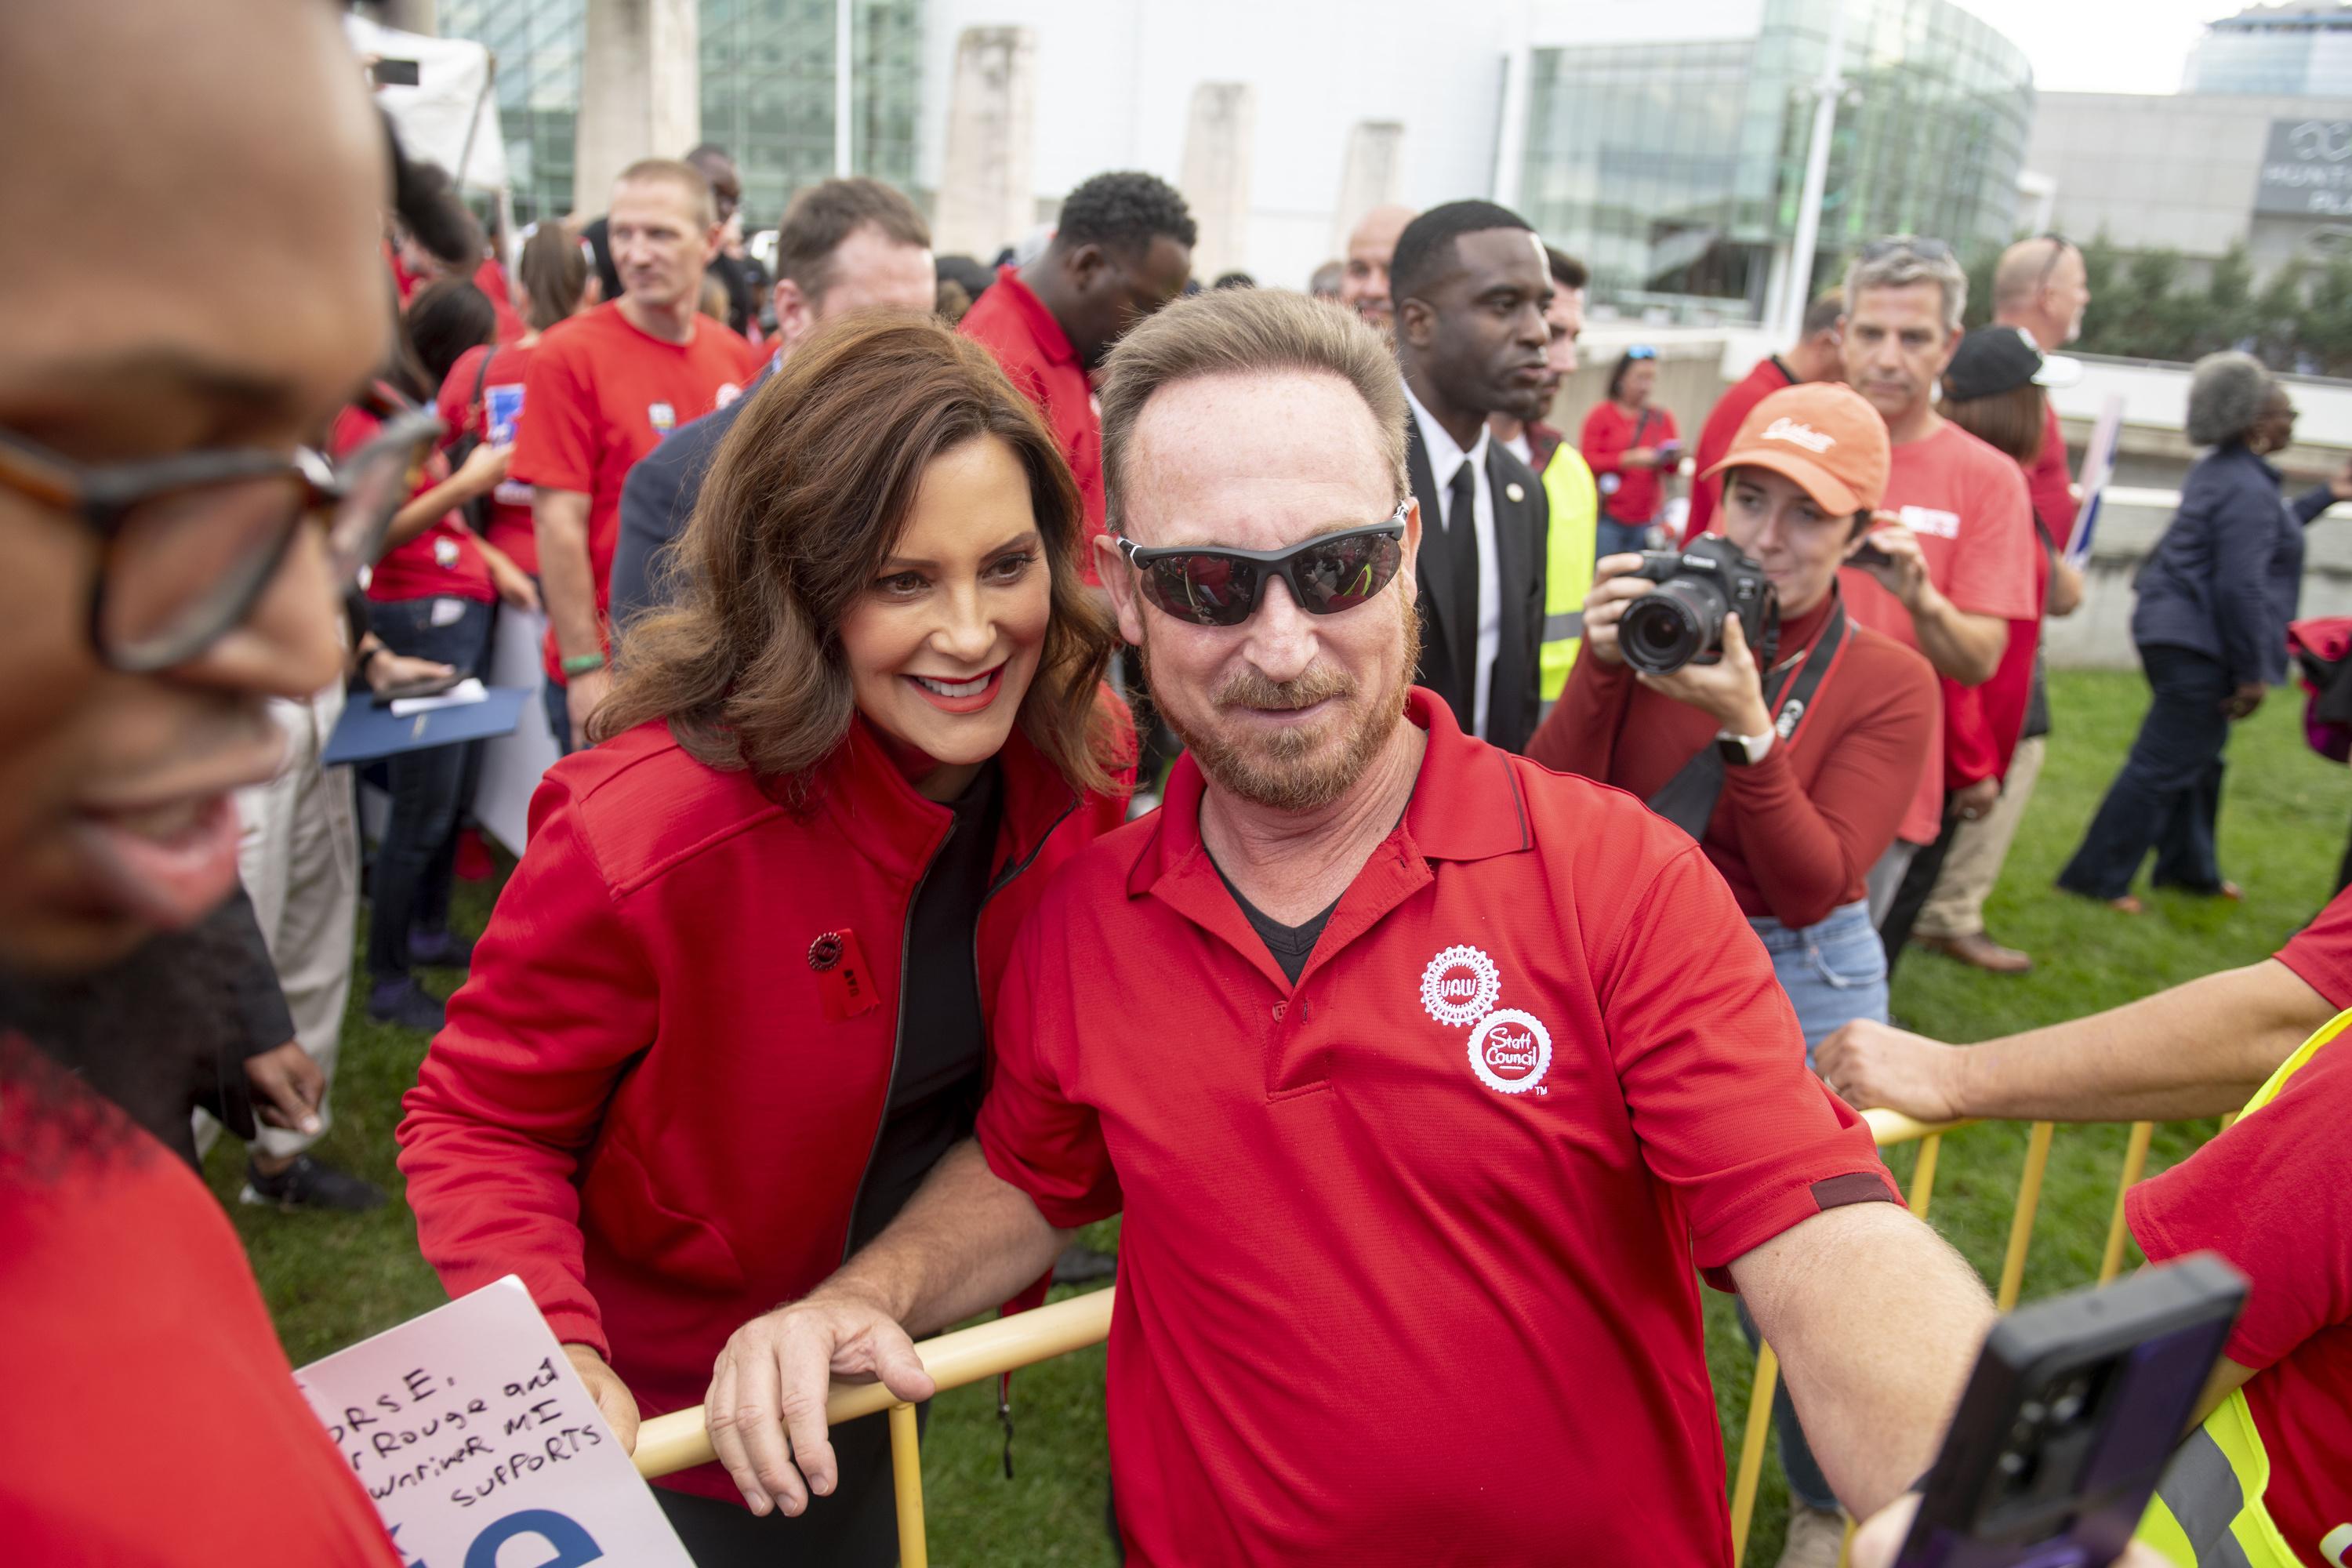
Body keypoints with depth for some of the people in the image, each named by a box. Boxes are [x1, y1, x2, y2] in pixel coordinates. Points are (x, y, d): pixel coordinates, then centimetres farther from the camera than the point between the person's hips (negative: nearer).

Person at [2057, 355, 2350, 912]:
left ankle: (2190, 868, 36)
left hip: (2177, 631, 11)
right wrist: (2254, 673, -19)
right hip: (2200, 644, -11)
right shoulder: (2247, 489, -19)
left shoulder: (2220, 471, 12)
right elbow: (2240, 586, -24)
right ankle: (2096, 878, 3)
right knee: (2162, 766, -4)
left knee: (2197, 758, 21)